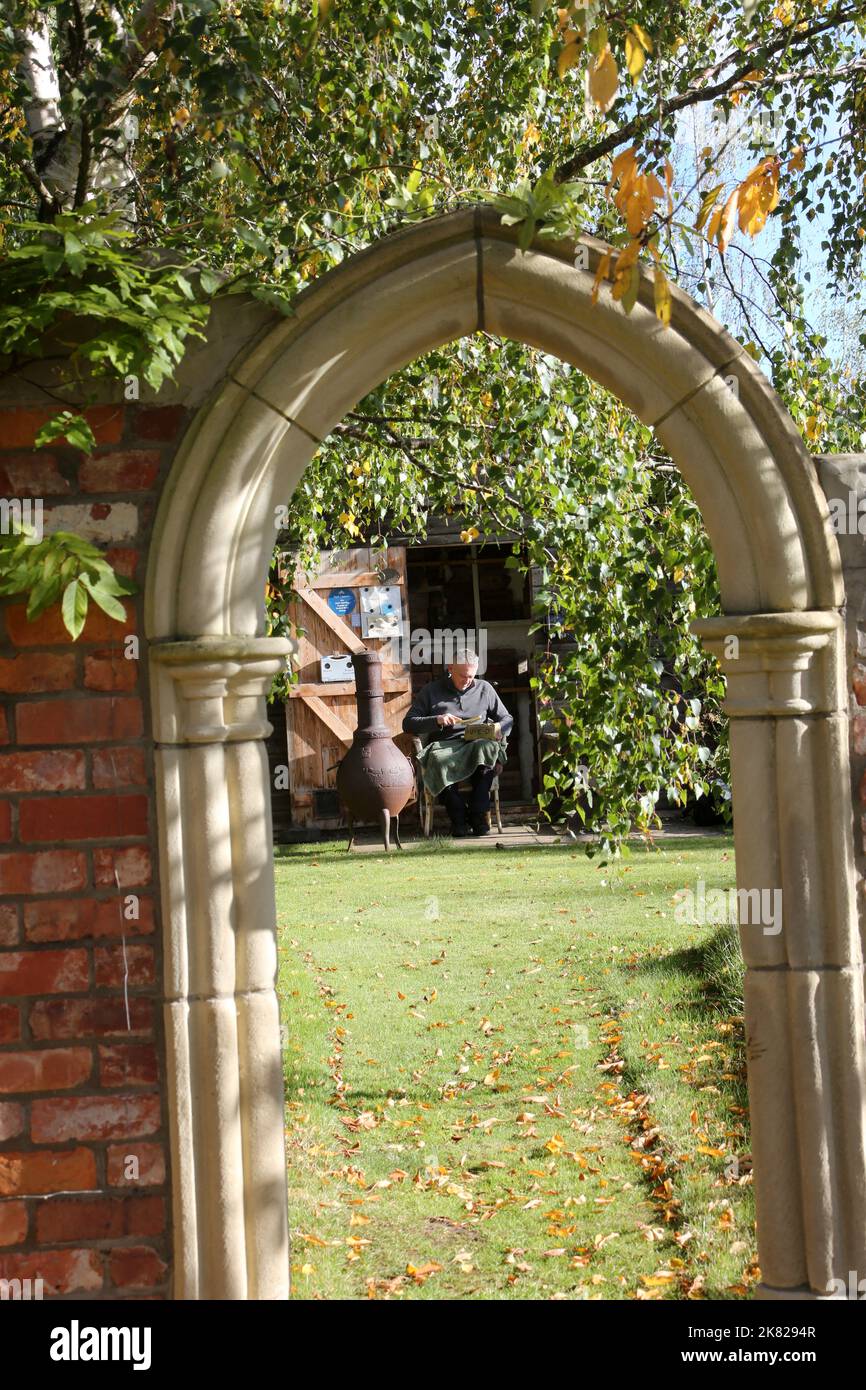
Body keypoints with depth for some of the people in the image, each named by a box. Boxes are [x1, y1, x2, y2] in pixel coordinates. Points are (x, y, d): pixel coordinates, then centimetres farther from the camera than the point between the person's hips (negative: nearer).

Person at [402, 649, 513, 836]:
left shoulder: (484, 689, 20)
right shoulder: (431, 692, 13)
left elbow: (507, 719, 24)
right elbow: (408, 724, 8)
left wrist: (499, 729, -1)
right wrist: (437, 720, -8)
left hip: (475, 744, 1)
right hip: (443, 745, -1)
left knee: (487, 747, -37)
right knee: (438, 759, -39)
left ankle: (478, 814, -32)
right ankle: (458, 819, -32)